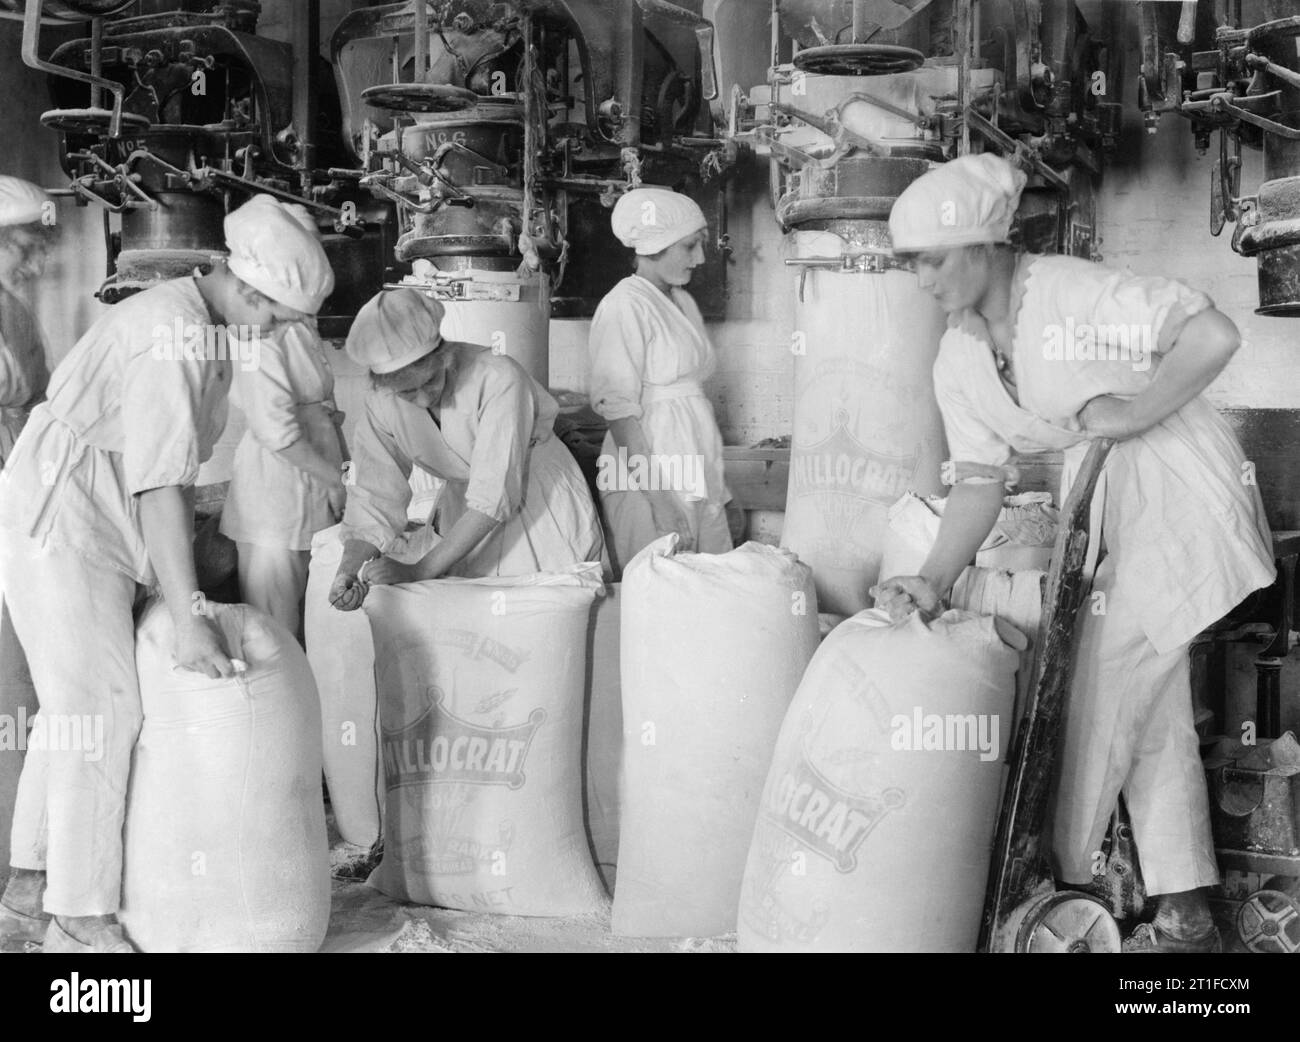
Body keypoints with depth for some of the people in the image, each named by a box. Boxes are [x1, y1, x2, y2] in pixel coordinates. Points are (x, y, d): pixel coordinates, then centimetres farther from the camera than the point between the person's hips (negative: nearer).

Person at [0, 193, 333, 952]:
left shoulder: (198, 327, 11)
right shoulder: (173, 339, -20)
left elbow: (175, 469, 13)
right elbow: (158, 488, -26)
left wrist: (188, 591, 13)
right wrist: (191, 618, -26)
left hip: (83, 533, 10)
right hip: (62, 529, -10)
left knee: (71, 711, 13)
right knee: (103, 715, -8)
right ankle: (82, 922, -2)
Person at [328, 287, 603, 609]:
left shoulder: (497, 378, -30)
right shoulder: (382, 407, -14)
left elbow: (494, 497, -32)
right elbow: (373, 500, -14)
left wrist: (419, 571, -34)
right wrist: (348, 571, -33)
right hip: (469, 527, 4)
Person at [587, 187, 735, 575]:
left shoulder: (684, 303, 16)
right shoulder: (624, 306, -10)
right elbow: (619, 408, -16)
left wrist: (717, 486, 17)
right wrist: (658, 497, -21)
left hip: (699, 477, 8)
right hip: (648, 479, -8)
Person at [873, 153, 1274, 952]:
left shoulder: (1072, 293, -22)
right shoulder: (958, 360, -1)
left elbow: (1214, 336, -27)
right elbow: (980, 481, -3)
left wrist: (1128, 414, -25)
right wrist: (935, 581, -16)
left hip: (1181, 489, -8)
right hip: (1114, 510, 8)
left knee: (1108, 691, -3)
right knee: (1153, 711, 12)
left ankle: (1068, 886, 13)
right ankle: (1186, 916, 22)